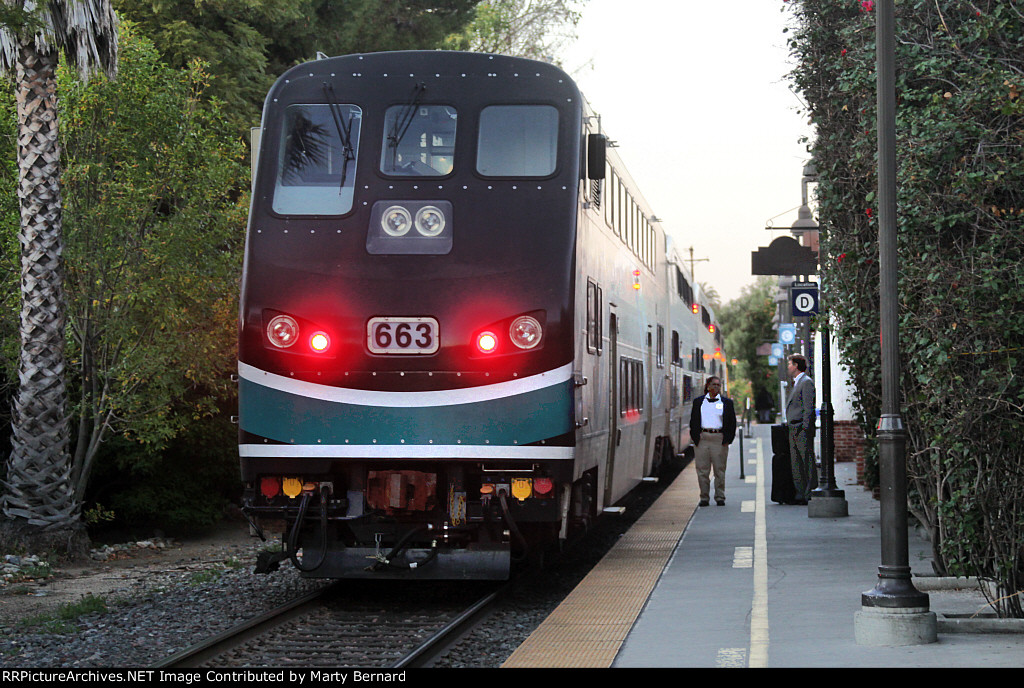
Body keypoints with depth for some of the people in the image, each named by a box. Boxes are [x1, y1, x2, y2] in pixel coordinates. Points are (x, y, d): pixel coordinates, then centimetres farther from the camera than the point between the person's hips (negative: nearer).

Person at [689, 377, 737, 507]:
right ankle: (704, 498, 8)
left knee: (719, 470, 1)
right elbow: (693, 421, 12)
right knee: (702, 470, 1)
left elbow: (732, 423, 8)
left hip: (719, 439, -1)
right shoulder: (698, 402, 12)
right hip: (702, 438, 1)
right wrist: (694, 437, 0)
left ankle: (720, 497, 9)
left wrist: (728, 439, -2)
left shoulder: (727, 403, 9)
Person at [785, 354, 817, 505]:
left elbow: (809, 407, -16)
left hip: (803, 430, -10)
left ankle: (809, 495, -8)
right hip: (794, 430, 10)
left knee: (808, 462, -8)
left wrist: (804, 428, -20)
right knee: (796, 463, 10)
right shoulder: (796, 383, 22)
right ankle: (800, 494, 14)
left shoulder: (806, 382, -9)